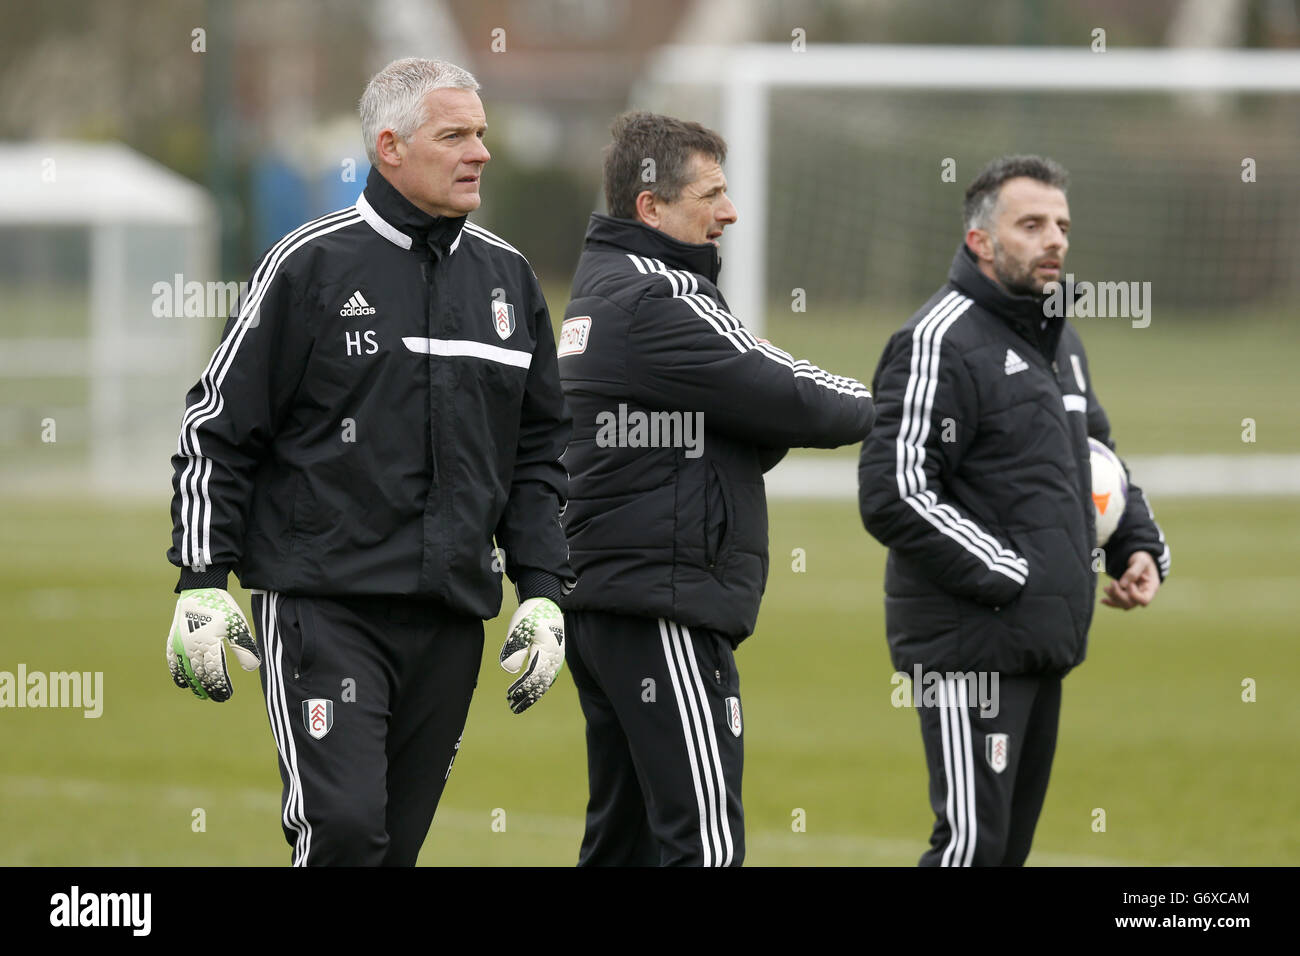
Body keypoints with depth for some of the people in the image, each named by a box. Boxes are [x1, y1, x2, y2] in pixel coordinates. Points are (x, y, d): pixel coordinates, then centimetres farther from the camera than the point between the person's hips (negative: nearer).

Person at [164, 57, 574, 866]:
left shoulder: (507, 277, 13)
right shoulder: (311, 265, -3)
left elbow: (539, 452, 19)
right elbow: (216, 431, 0)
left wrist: (543, 592, 10)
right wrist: (201, 585, -6)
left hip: (452, 618, 5)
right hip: (323, 608, -5)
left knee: (397, 841, 5)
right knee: (343, 828, -19)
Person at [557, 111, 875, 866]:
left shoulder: (600, 289, 18)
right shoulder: (655, 301, -13)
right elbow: (789, 400, -13)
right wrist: (878, 409, 6)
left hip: (599, 599, 10)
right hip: (663, 609, -10)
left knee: (625, 837, 12)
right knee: (704, 840, -12)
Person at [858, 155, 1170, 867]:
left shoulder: (1061, 341, 18)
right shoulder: (940, 341, -12)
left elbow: (1098, 457, 32)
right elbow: (893, 496, -19)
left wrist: (1139, 543, 13)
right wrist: (1008, 576, -18)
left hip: (1043, 644, 9)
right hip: (970, 642, -9)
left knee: (1011, 841, 12)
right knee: (973, 842, -14)